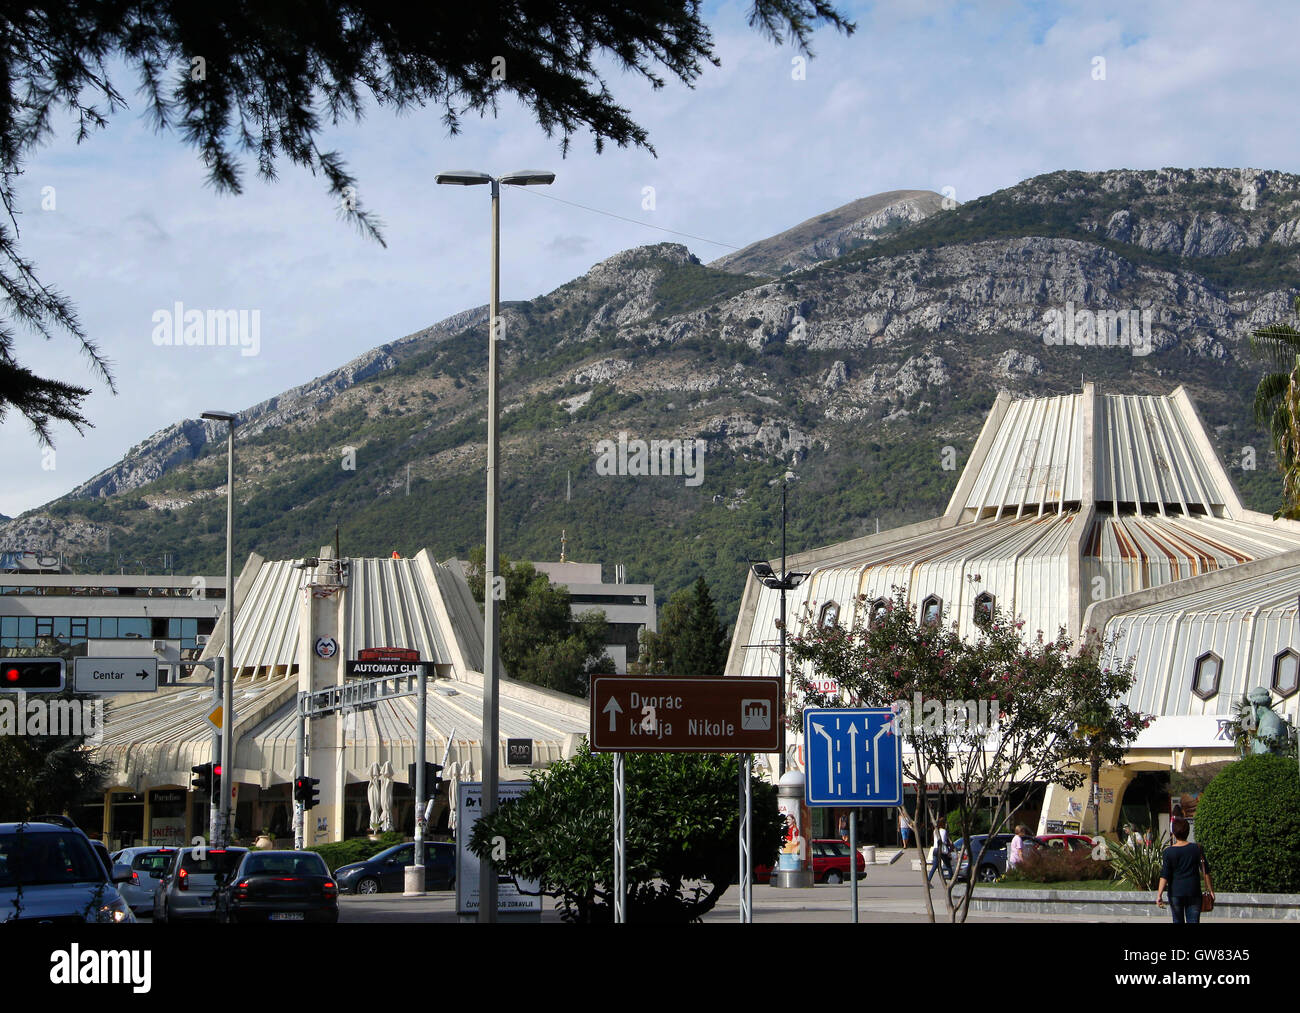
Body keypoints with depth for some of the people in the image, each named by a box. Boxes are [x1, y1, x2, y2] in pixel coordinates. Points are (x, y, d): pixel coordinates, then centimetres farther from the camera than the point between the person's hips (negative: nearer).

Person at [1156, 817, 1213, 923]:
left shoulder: (1169, 852, -7)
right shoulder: (1196, 849, -3)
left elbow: (1164, 876, -10)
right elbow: (1206, 871, 1)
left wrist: (1159, 894, -9)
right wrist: (1210, 890, 10)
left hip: (1175, 892, 0)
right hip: (1193, 892, 0)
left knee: (1178, 922, 13)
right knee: (1193, 920, 0)